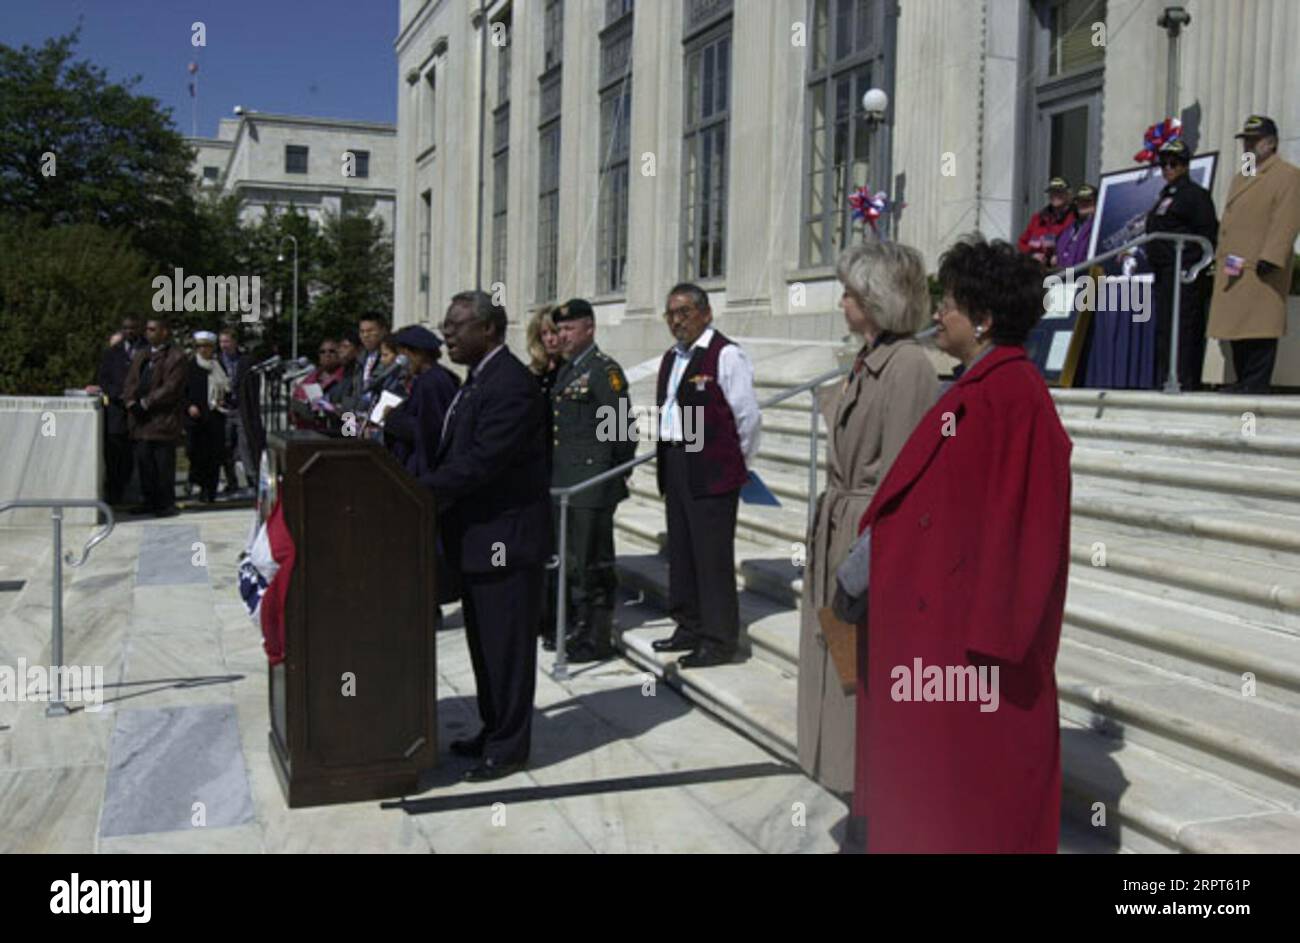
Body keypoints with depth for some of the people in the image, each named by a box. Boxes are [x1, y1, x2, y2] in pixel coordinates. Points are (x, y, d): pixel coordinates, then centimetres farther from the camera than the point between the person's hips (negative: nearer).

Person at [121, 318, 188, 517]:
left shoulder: (175, 357, -5)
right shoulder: (141, 356, 19)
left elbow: (170, 388, -13)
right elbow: (129, 382, 17)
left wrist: (145, 403, -14)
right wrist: (131, 402, -2)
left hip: (164, 419, -7)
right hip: (141, 419, 7)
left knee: (164, 463, -4)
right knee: (143, 461, 8)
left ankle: (166, 503, 3)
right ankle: (150, 501, 17)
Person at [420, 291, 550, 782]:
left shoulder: (511, 385, -20)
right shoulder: (478, 379, 12)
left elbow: (480, 461, -26)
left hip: (506, 538, -10)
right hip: (478, 537, 10)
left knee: (507, 645, 2)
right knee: (484, 643, 19)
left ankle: (509, 747, 14)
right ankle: (493, 732, 33)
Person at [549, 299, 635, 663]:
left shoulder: (604, 369, -11)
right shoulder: (566, 371, 16)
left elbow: (621, 424, -14)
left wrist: (620, 471, -8)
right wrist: (554, 475, 15)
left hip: (593, 484, -9)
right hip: (565, 483, 9)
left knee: (593, 564, -2)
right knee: (571, 561, 16)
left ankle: (598, 640, 8)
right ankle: (578, 629, 28)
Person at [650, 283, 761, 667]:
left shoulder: (726, 355, -12)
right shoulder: (672, 358, 15)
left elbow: (748, 416, -11)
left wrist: (736, 463, -1)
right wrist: (668, 459, 16)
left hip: (712, 471, -9)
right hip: (675, 467, 9)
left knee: (713, 556, -3)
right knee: (681, 551, 16)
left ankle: (719, 640, 6)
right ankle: (690, 628, 29)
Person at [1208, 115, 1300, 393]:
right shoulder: (1239, 178, 24)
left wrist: (1269, 258, -21)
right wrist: (1220, 259, 16)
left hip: (1261, 269, -8)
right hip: (1233, 270, 8)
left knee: (1259, 328, -10)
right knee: (1238, 328, 9)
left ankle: (1256, 386, -9)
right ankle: (1243, 384, 15)